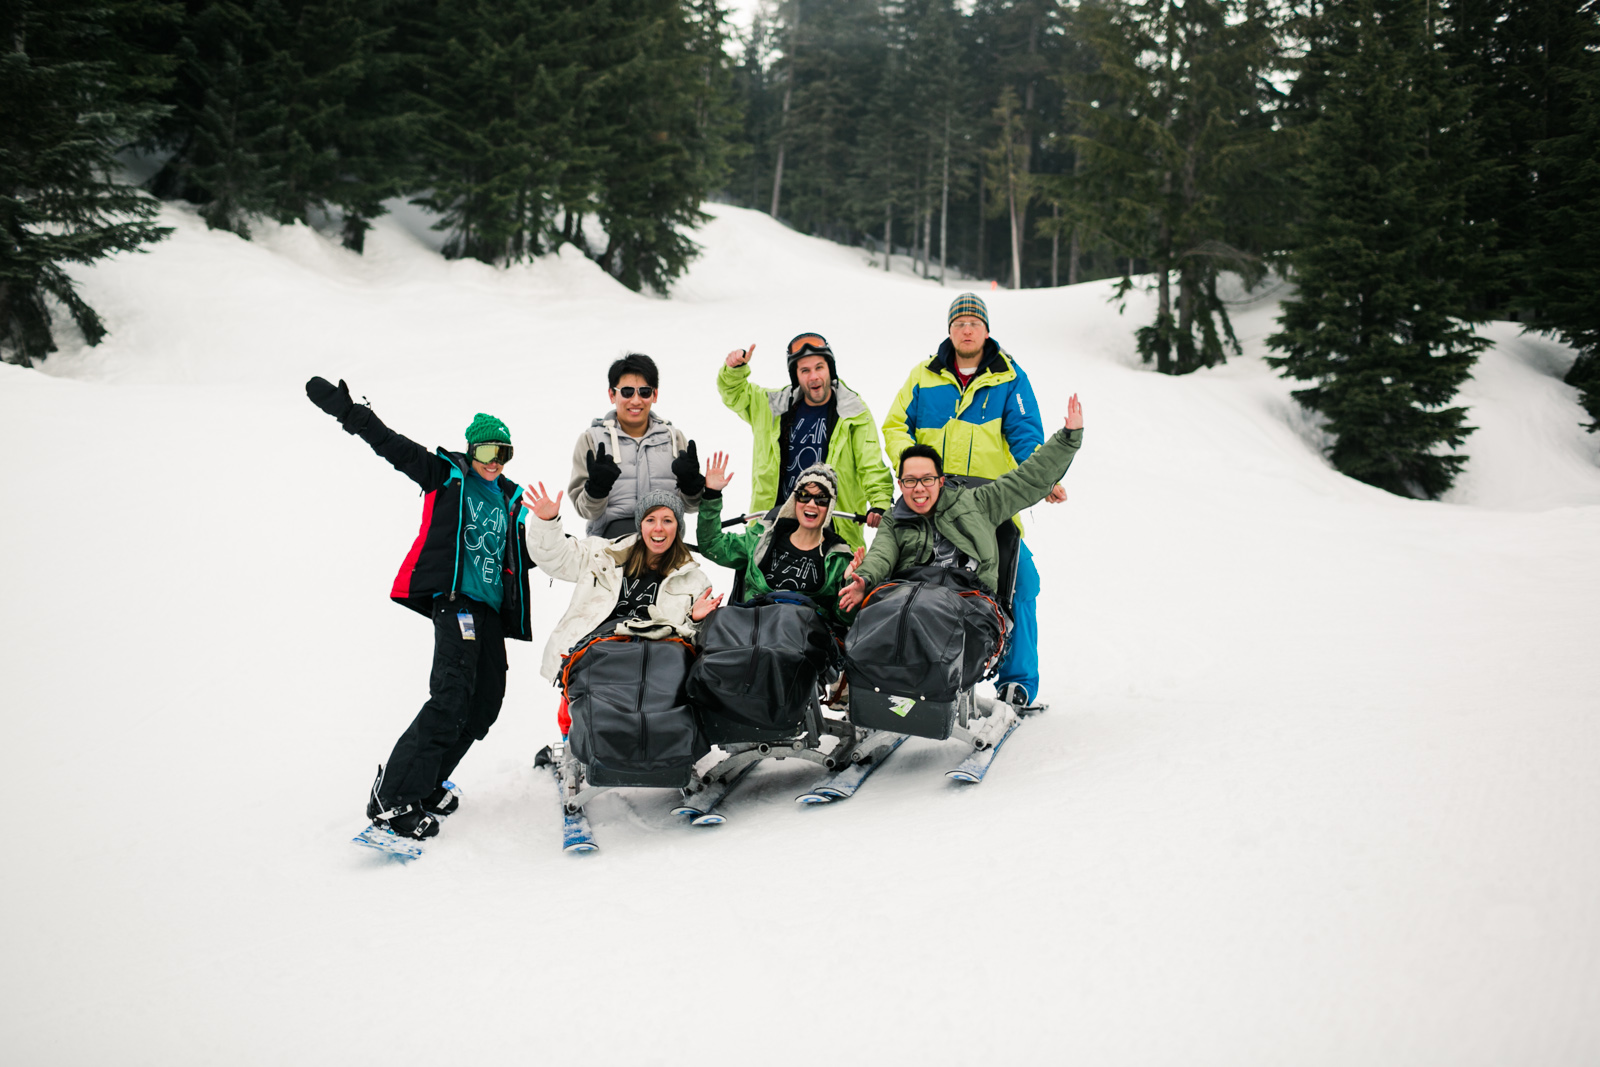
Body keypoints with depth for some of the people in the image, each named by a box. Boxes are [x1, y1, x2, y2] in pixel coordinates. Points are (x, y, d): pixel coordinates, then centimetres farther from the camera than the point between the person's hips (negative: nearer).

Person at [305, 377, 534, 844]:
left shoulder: (511, 499, 21)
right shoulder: (445, 474, 5)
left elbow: (526, 552, 28)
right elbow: (389, 444, 0)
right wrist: (344, 407, -7)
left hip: (490, 608, 7)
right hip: (453, 598, -7)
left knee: (485, 701, 6)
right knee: (452, 694, -20)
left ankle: (424, 782, 20)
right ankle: (391, 797, -18)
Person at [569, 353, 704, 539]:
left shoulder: (673, 436, 18)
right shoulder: (592, 438, 10)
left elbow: (690, 506, 15)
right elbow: (586, 511, 4)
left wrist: (690, 485, -7)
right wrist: (596, 487, -18)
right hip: (613, 529, -4)